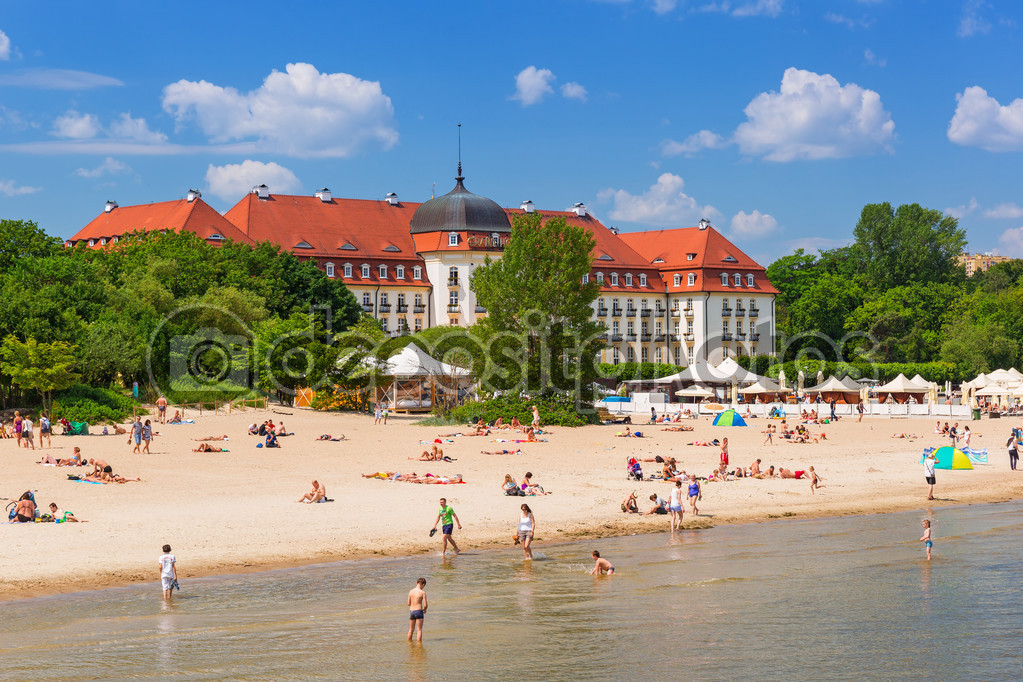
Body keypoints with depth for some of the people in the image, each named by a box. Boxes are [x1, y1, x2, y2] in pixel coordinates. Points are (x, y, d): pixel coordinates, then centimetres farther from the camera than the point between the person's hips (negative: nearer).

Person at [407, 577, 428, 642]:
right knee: (419, 630, 1)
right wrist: (424, 610, 10)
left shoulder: (411, 591, 2)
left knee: (411, 629, 20)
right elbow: (425, 605, -12)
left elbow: (409, 604, 9)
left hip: (411, 611, 5)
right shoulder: (422, 592, -11)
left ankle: (409, 641, 30)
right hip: (419, 611, -5)